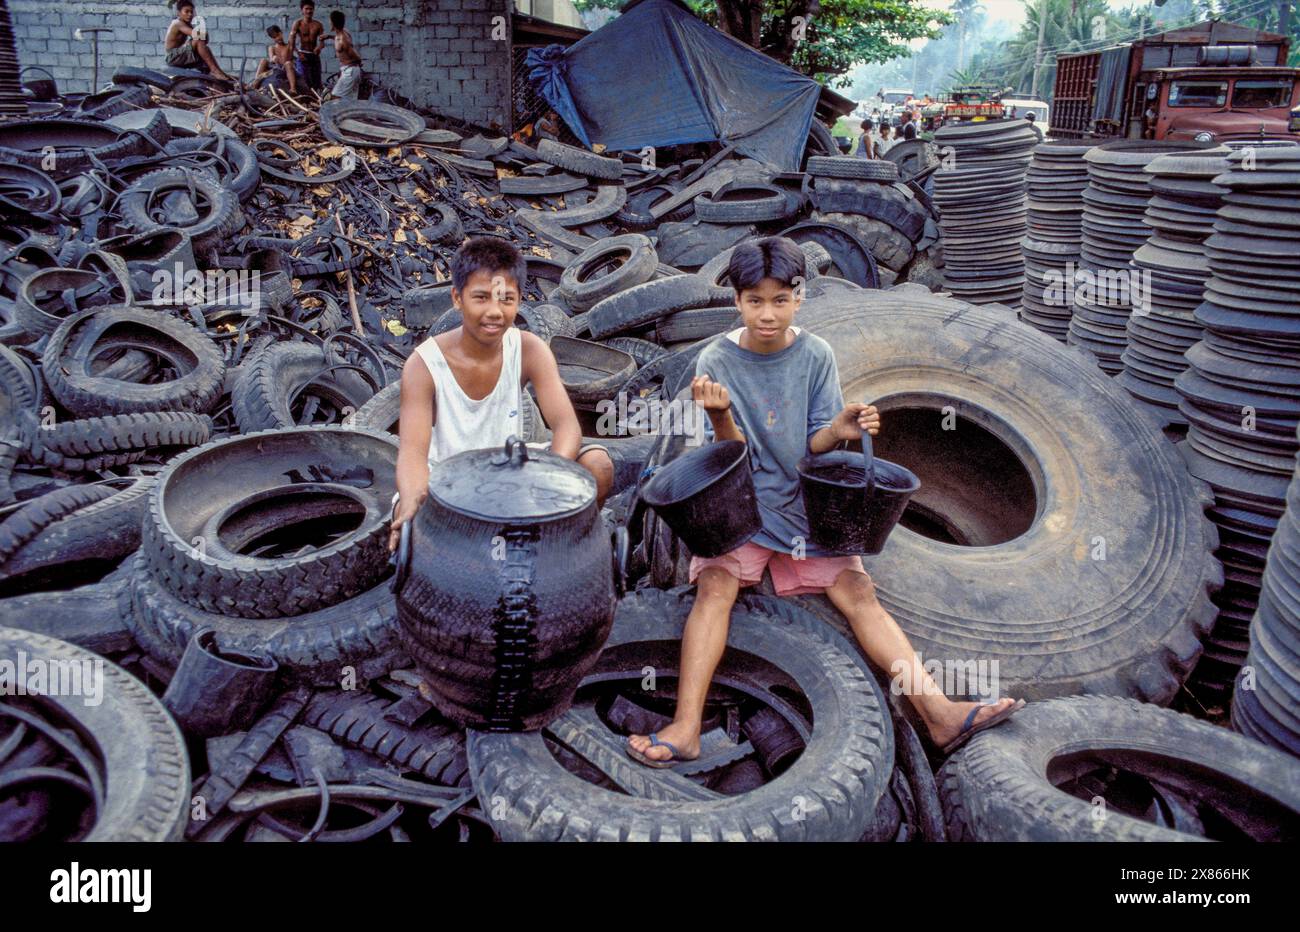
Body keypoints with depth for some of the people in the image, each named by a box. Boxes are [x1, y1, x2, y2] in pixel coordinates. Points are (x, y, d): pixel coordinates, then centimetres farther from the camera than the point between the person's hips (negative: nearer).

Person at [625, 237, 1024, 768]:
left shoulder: (816, 356, -1)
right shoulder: (717, 360, -5)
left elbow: (813, 448, -4)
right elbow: (734, 454, -10)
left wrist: (839, 431, -26)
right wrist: (721, 416, -31)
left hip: (804, 503, 1)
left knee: (857, 591, -14)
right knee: (715, 585, -24)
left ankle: (939, 711, -20)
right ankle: (686, 727, -31)